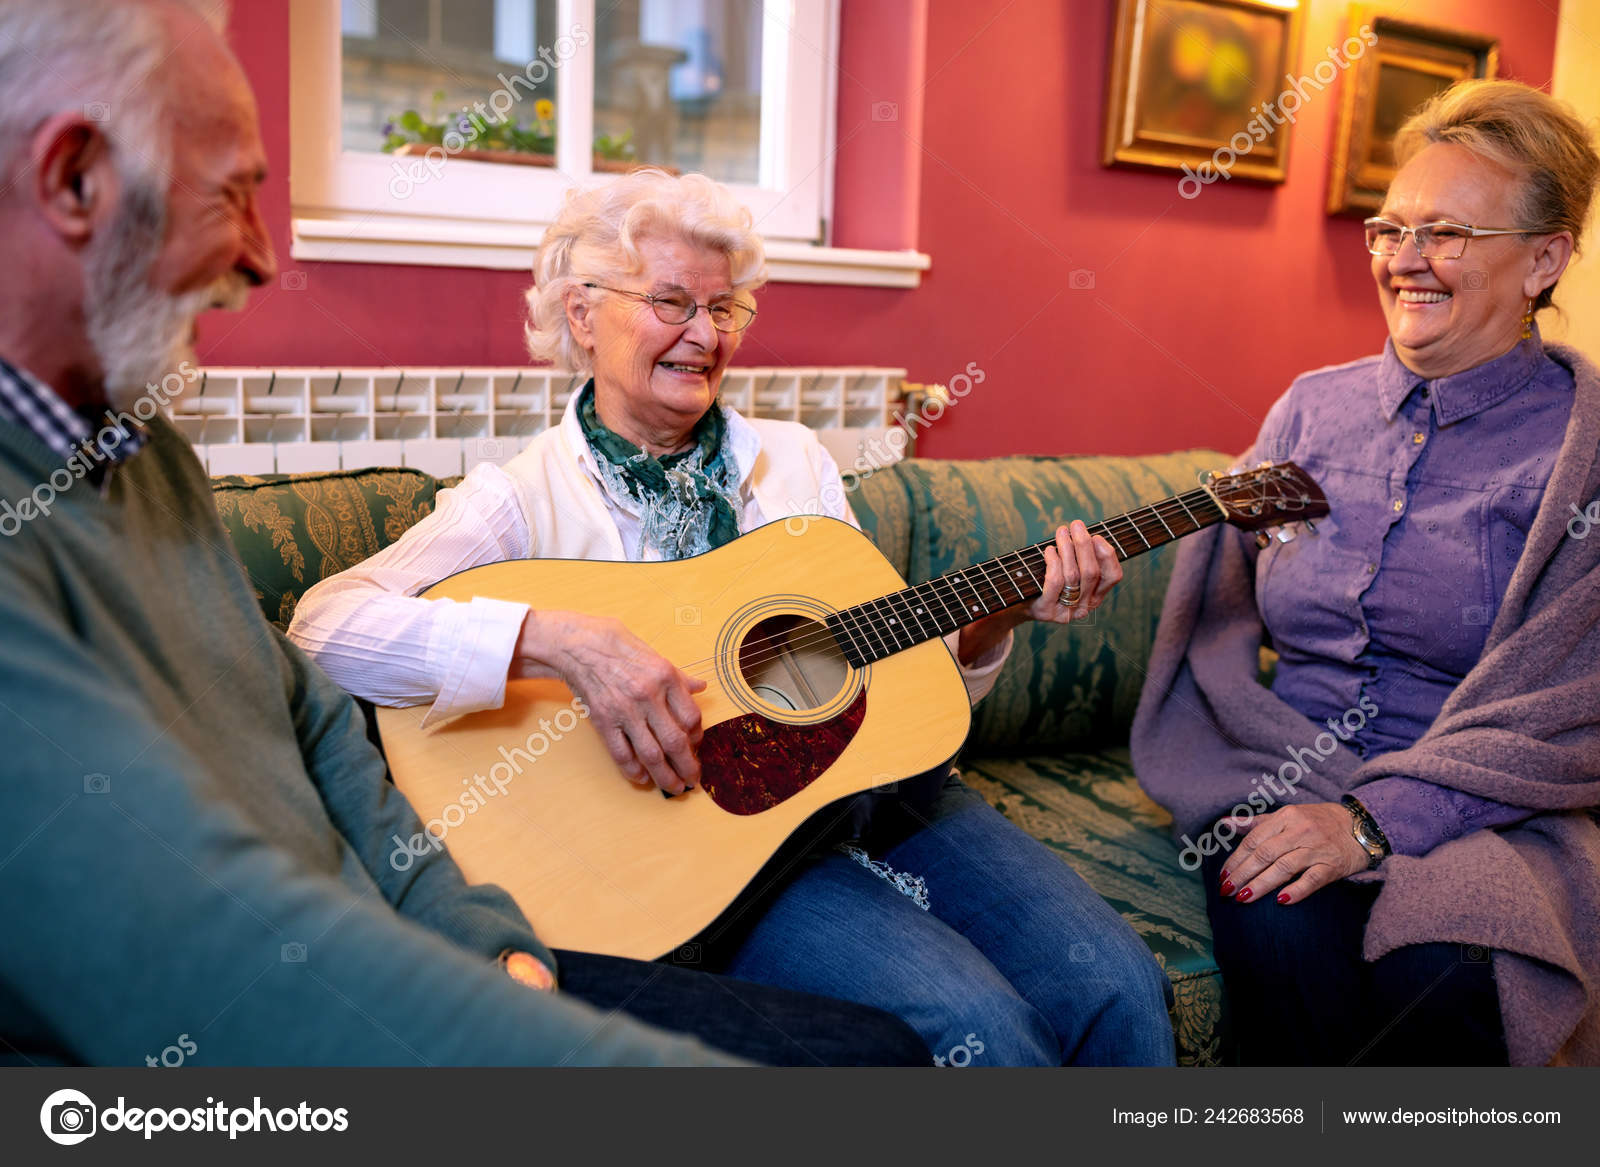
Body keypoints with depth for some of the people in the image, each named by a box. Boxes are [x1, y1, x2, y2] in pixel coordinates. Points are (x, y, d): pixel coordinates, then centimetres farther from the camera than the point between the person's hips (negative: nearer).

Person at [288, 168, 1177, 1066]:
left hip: (875, 786, 5)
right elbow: (324, 625, -19)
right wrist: (560, 640, -31)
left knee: (1120, 990, -14)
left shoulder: (794, 459, 13)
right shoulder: (523, 496, -3)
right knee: (980, 1028, -26)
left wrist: (994, 618, -2)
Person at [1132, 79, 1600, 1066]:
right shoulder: (1314, 408, 12)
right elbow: (1224, 613, 10)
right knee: (1281, 932, -30)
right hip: (1283, 773, 3)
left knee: (1440, 976, -32)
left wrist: (1375, 821, -21)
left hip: (1485, 807, -2)